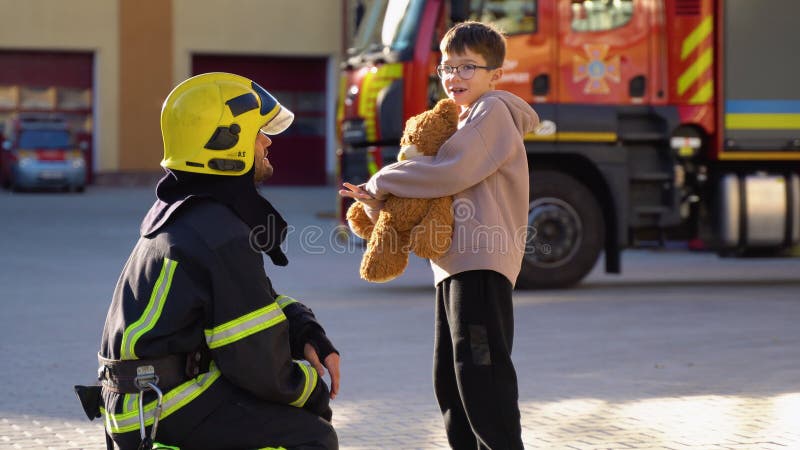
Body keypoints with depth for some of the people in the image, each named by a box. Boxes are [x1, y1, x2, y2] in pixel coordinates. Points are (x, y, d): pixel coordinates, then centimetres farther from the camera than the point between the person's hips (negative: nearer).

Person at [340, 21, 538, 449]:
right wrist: (377, 199, 3)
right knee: (450, 380, 12)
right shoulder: (462, 123, 26)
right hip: (453, 264, 10)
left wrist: (383, 181, -8)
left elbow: (453, 170, -18)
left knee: (480, 373, -14)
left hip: (482, 262, -10)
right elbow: (442, 190, 21)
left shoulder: (494, 111, -4)